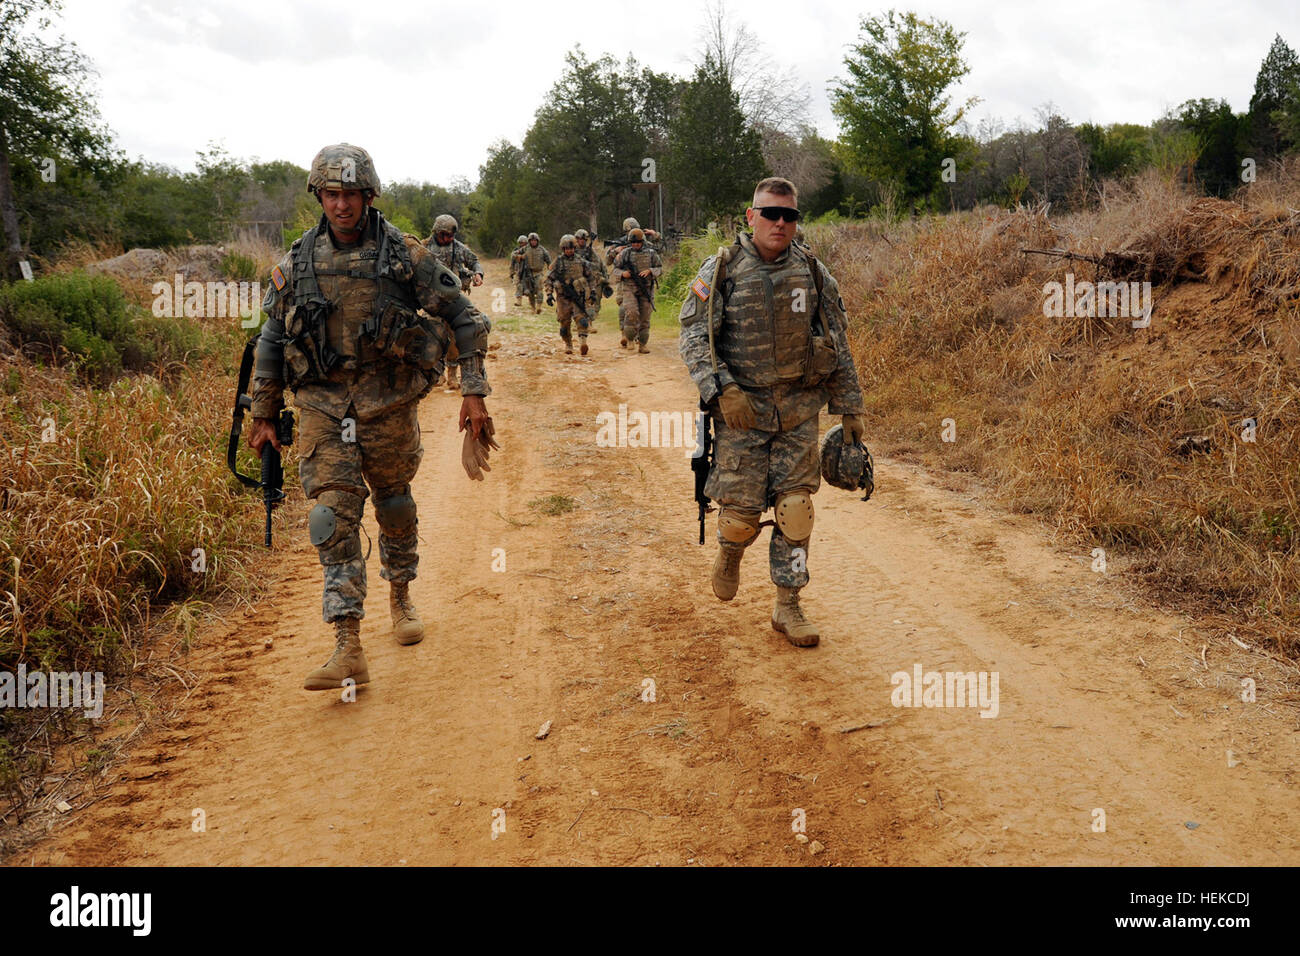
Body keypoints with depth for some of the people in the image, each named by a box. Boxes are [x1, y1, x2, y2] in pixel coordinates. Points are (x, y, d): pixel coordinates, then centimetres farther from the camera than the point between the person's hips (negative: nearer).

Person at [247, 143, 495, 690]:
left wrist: (474, 392, -7)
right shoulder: (297, 264, 2)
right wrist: (263, 416, 11)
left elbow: (465, 320, 0)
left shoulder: (405, 256, -5)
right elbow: (271, 341, 12)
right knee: (334, 516, -9)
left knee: (394, 506, 14)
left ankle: (401, 597, 41)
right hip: (322, 406, 1)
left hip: (390, 404, -1)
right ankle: (348, 649, -10)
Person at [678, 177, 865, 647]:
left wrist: (850, 409, 9)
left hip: (799, 412, 3)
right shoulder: (722, 269, -2)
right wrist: (723, 388, -18)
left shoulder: (813, 273, 6)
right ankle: (730, 551, 34)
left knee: (795, 510, 1)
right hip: (741, 409, -2)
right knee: (741, 512, -3)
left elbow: (838, 348, 11)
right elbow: (693, 334, -6)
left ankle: (788, 608, 14)